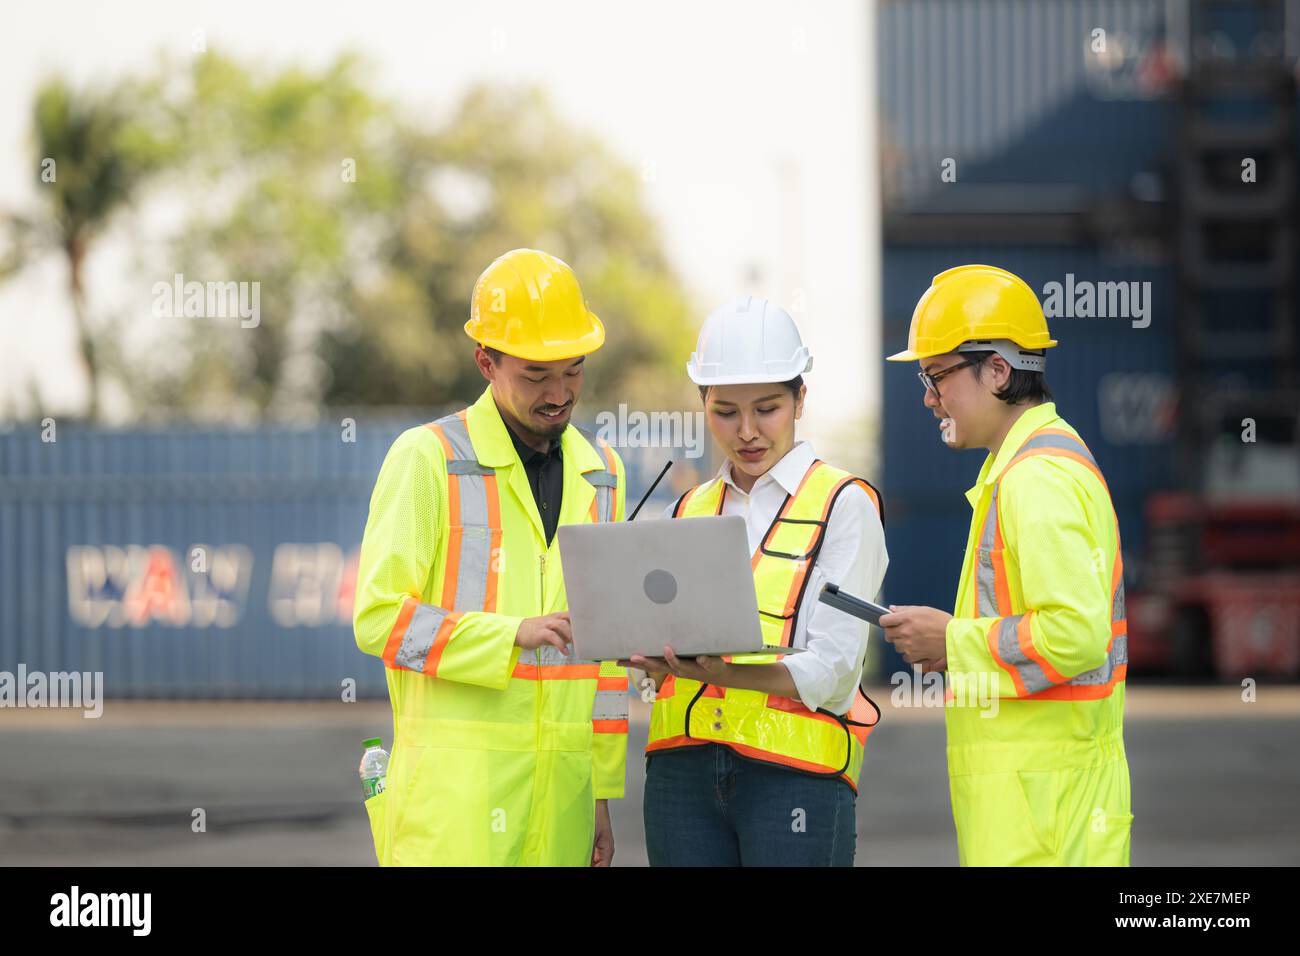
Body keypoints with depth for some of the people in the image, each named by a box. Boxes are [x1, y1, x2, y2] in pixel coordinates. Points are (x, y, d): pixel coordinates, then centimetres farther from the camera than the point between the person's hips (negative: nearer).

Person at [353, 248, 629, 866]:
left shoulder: (599, 472, 16)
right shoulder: (426, 458, -1)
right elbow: (379, 618, -8)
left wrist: (601, 795, 16)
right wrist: (512, 634, -19)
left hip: (561, 779, 5)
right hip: (455, 778, -5)